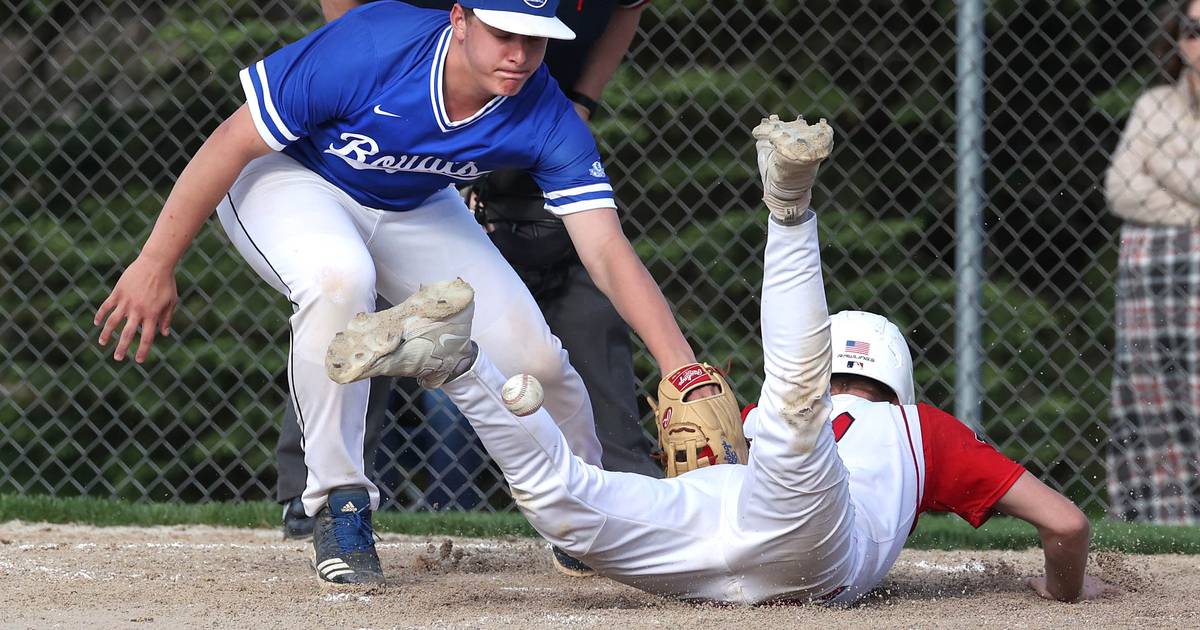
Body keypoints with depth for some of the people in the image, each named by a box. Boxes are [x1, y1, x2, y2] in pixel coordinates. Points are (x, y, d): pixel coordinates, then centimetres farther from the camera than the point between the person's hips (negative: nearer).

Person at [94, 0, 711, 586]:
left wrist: (682, 368, -41)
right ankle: (338, 504, -22)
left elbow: (608, 253, -27)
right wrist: (155, 266, -22)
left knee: (531, 355, -10)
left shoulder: (545, 119, -24)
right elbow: (232, 141, -26)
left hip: (413, 210, 4)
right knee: (339, 277, -38)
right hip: (286, 177, -4)